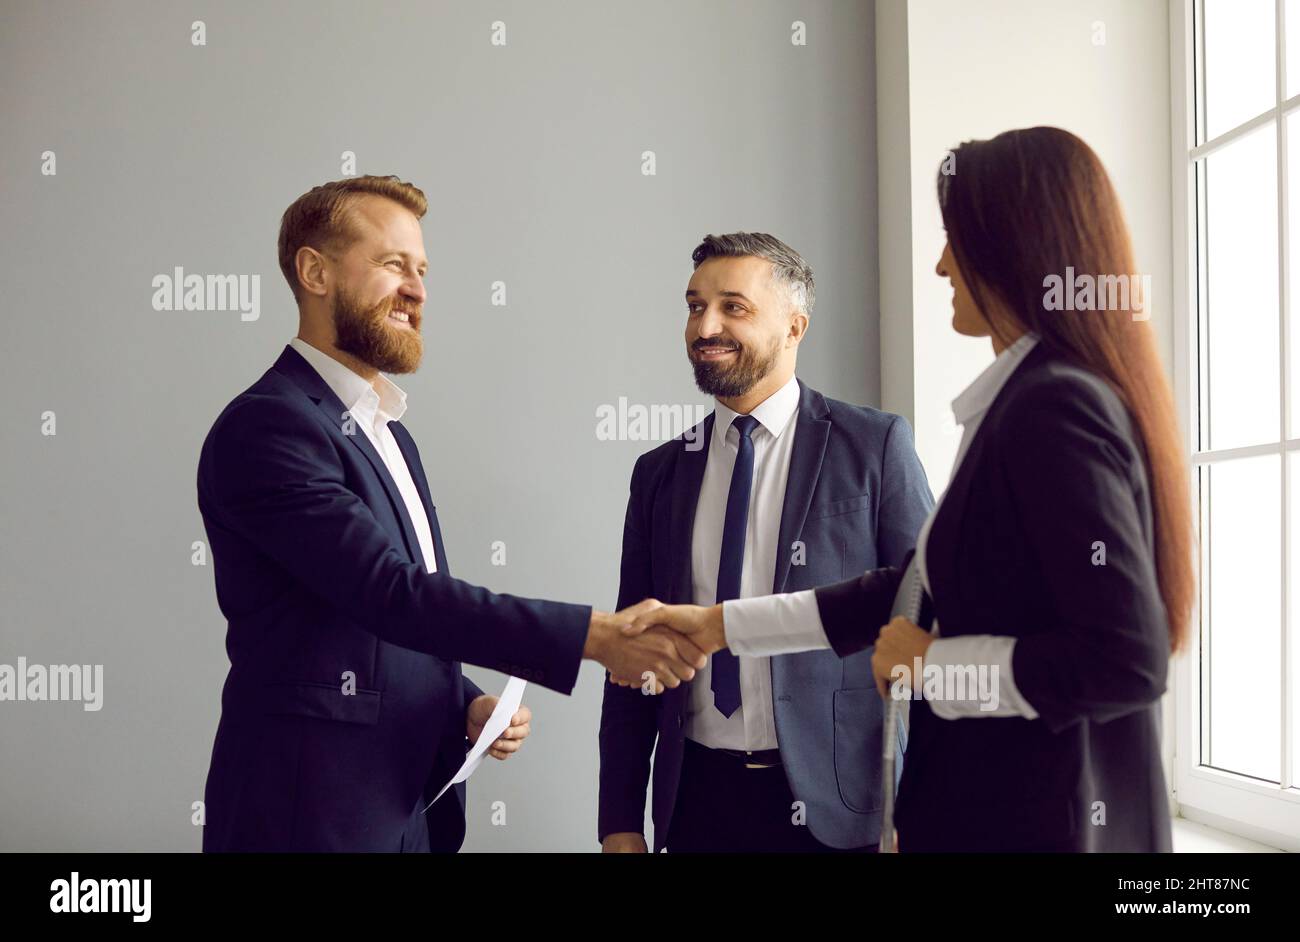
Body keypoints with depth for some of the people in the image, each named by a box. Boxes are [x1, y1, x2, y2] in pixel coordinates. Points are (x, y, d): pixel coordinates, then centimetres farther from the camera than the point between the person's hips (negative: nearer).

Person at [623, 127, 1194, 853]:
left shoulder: (1052, 409, -20)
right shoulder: (1041, 401, 10)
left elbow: (1125, 660, -26)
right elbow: (924, 588, 13)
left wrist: (930, 666, -14)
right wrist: (724, 625, 13)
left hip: (1032, 817, -9)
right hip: (1022, 801, 9)